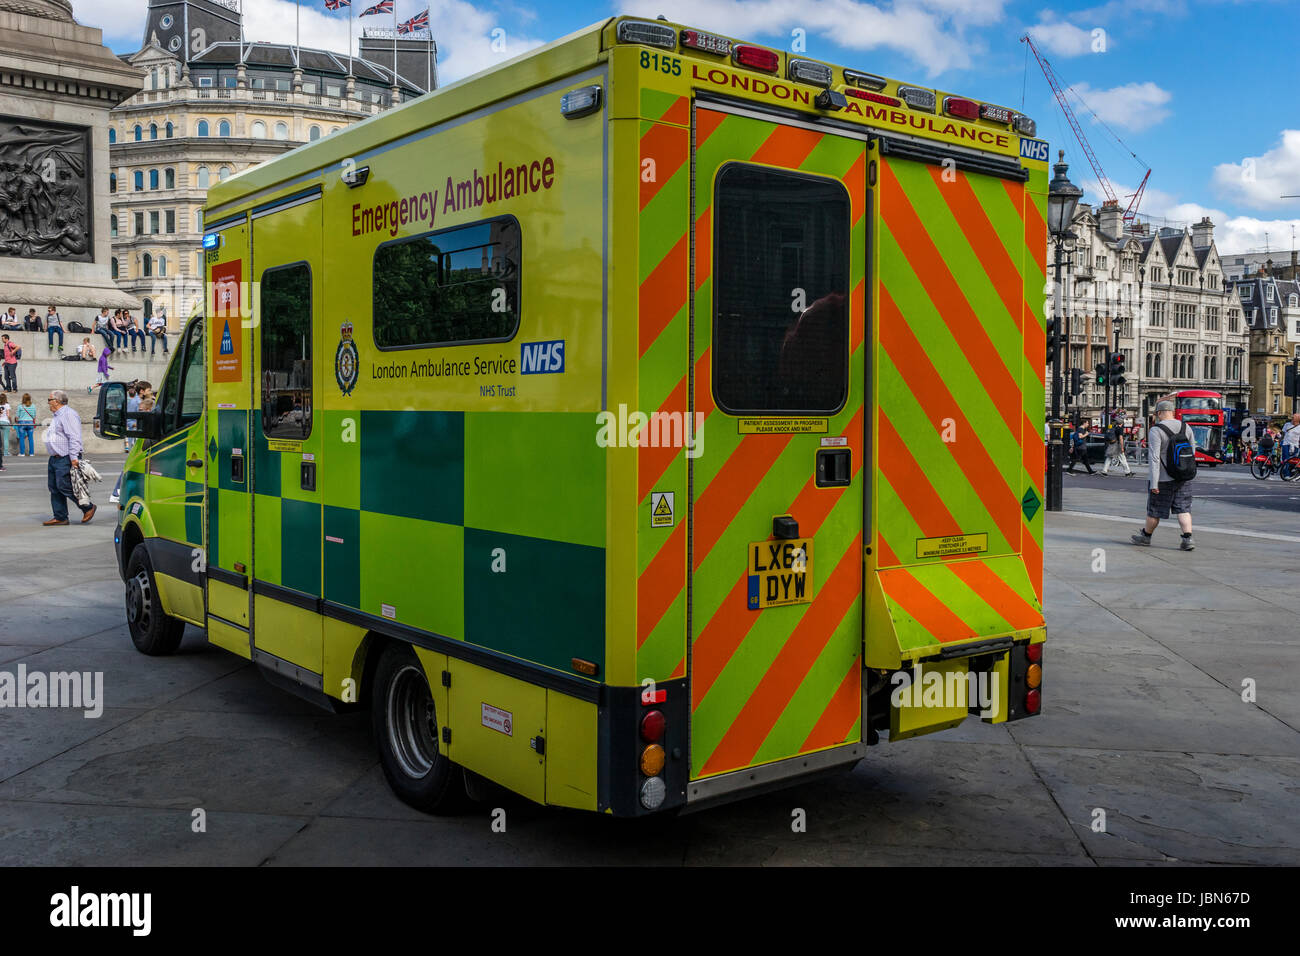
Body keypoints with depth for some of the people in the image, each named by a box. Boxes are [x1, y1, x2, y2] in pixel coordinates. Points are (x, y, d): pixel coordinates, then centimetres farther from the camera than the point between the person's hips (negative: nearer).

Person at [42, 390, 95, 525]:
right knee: (54, 487, 7)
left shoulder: (68, 414, -13)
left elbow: (74, 438, -21)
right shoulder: (58, 415, 21)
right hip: (55, 458, 11)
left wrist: (74, 458, -27)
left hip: (65, 459, -11)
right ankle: (60, 517, 11)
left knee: (64, 486, -13)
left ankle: (88, 507, 0)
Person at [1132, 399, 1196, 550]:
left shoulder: (1156, 431, -14)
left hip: (1163, 479, -5)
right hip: (1183, 477, 5)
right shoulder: (1186, 428, 4)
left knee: (1155, 509, 9)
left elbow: (1154, 458, -19)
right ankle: (1188, 539, -8)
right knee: (1183, 508, 5)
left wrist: (1154, 483, -19)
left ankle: (1146, 536, 27)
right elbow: (1192, 452, 11)